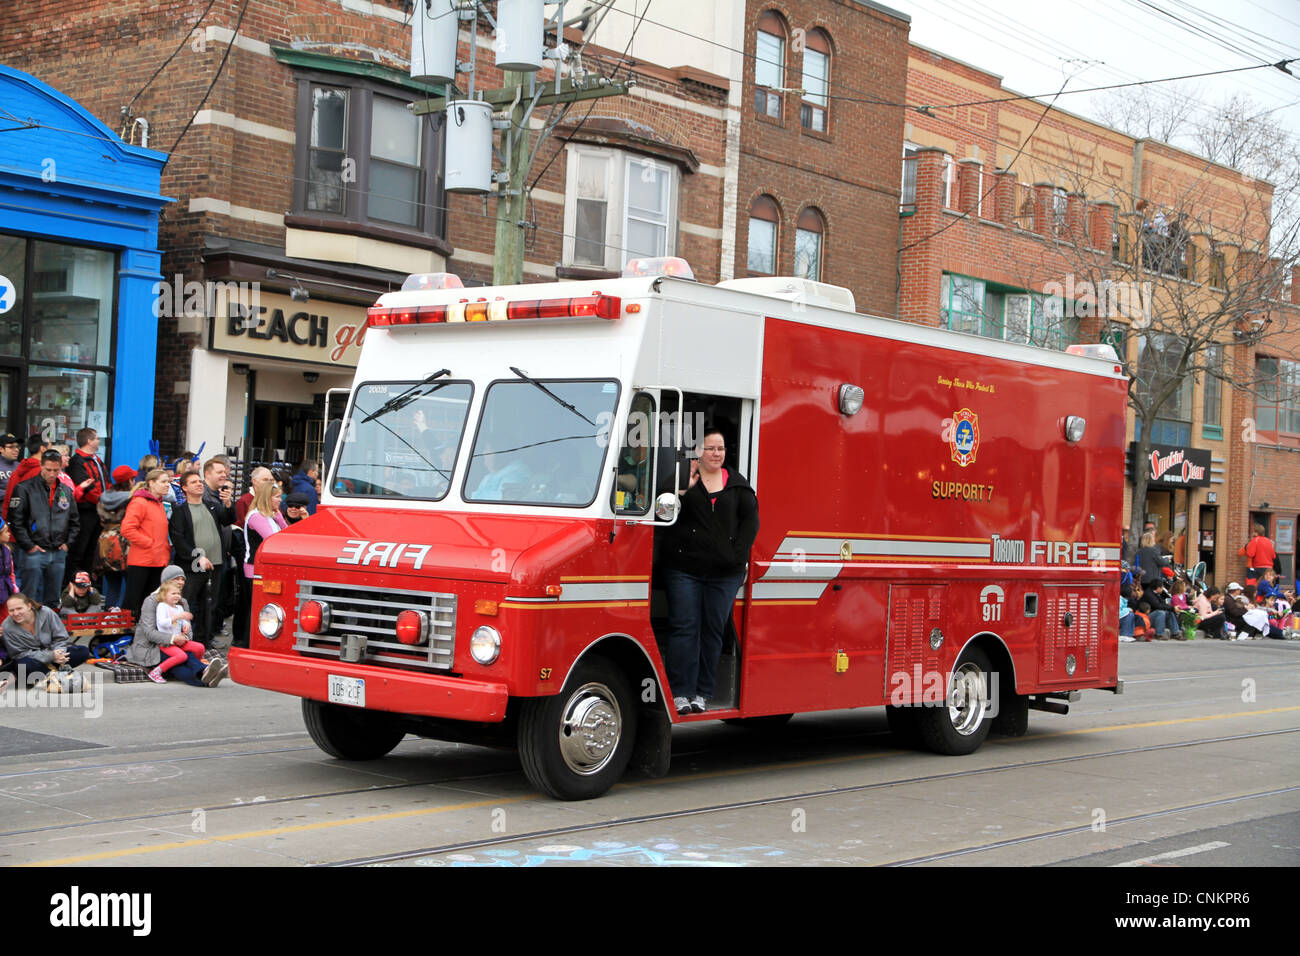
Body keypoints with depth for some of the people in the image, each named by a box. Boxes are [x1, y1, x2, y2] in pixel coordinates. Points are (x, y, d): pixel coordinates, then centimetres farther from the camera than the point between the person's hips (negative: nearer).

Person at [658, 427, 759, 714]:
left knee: (713, 631, 5)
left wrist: (738, 553, -5)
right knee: (684, 628, -4)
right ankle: (680, 693, -1)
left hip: (724, 572, 2)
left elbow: (750, 519, 7)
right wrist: (684, 489, -19)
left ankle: (702, 693, 11)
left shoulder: (736, 483, 11)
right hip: (684, 568, -2)